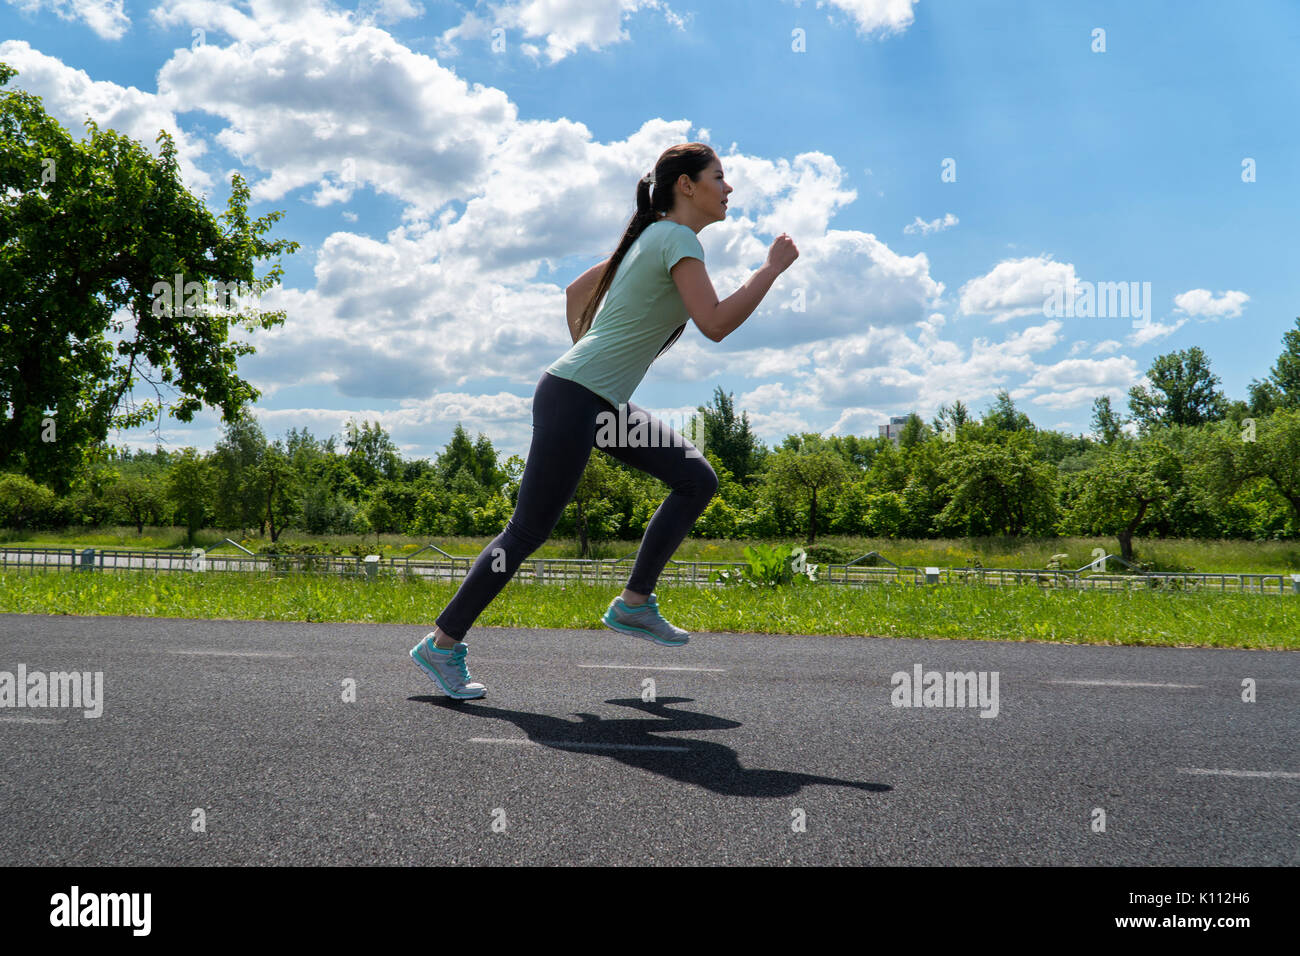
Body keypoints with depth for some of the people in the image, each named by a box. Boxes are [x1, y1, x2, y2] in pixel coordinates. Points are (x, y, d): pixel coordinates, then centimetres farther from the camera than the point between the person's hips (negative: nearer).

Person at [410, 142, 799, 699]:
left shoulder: (651, 238, 17)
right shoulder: (676, 239, -12)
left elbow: (577, 290, 25)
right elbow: (716, 324, -23)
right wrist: (773, 267, -12)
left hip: (604, 403, 10)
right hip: (574, 401, -10)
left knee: (697, 479, 8)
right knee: (528, 531, -4)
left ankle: (634, 605, 11)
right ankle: (442, 644, 7)